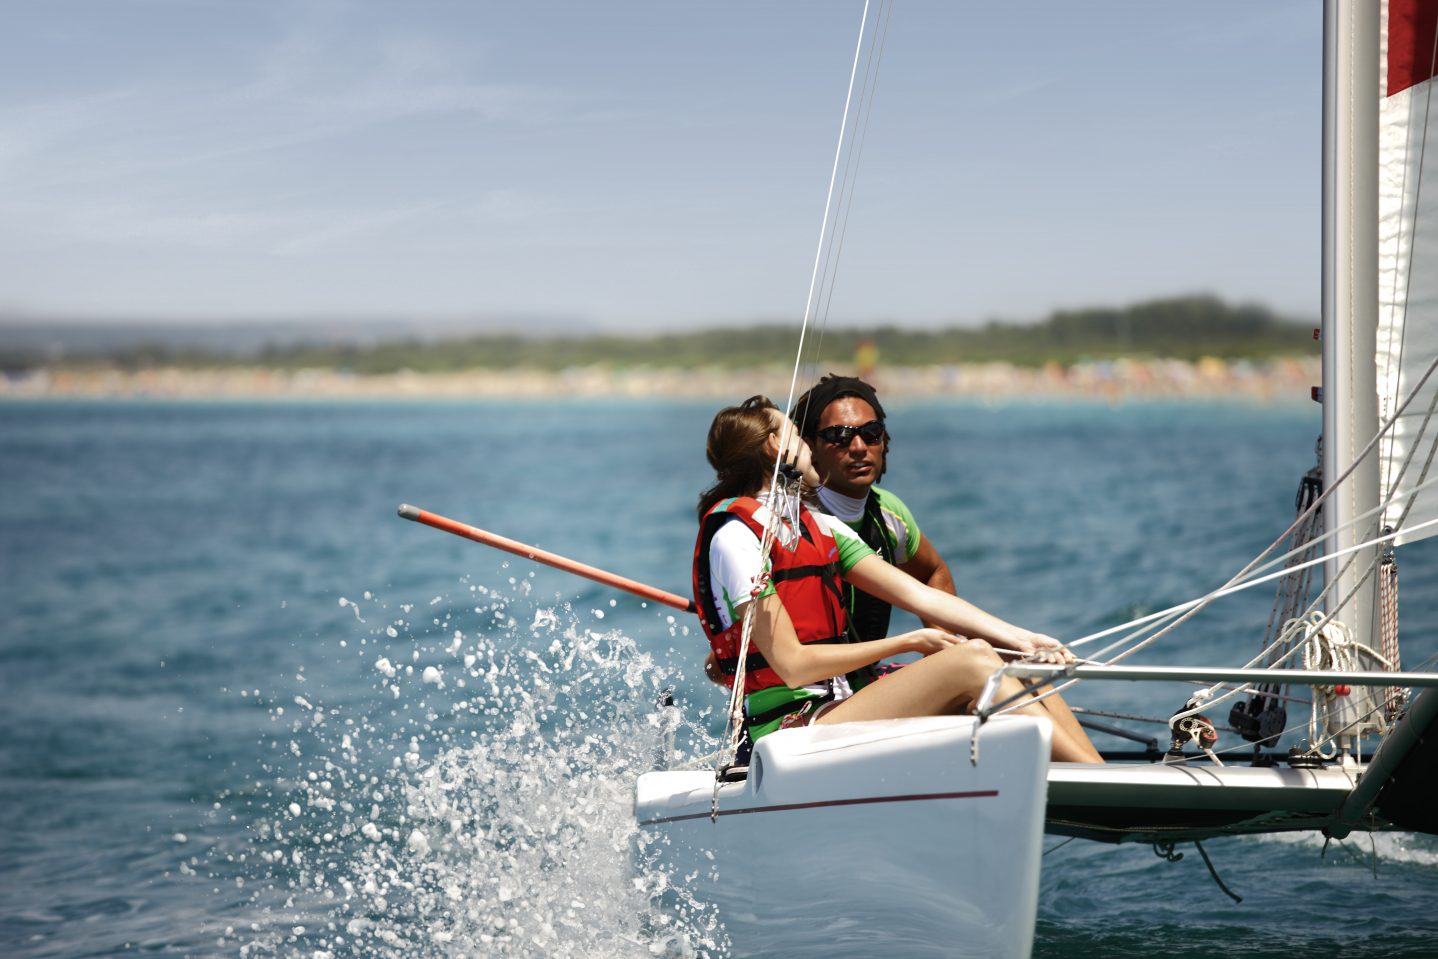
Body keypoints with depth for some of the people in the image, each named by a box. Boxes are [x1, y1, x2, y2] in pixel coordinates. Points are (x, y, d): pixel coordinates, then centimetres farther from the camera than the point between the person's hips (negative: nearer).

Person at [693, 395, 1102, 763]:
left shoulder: (819, 527, 17)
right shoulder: (735, 535, -10)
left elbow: (920, 595, 9)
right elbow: (792, 665, -15)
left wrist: (1021, 638, -3)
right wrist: (908, 643, -7)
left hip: (841, 703, 9)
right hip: (789, 727, -9)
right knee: (972, 662, -22)